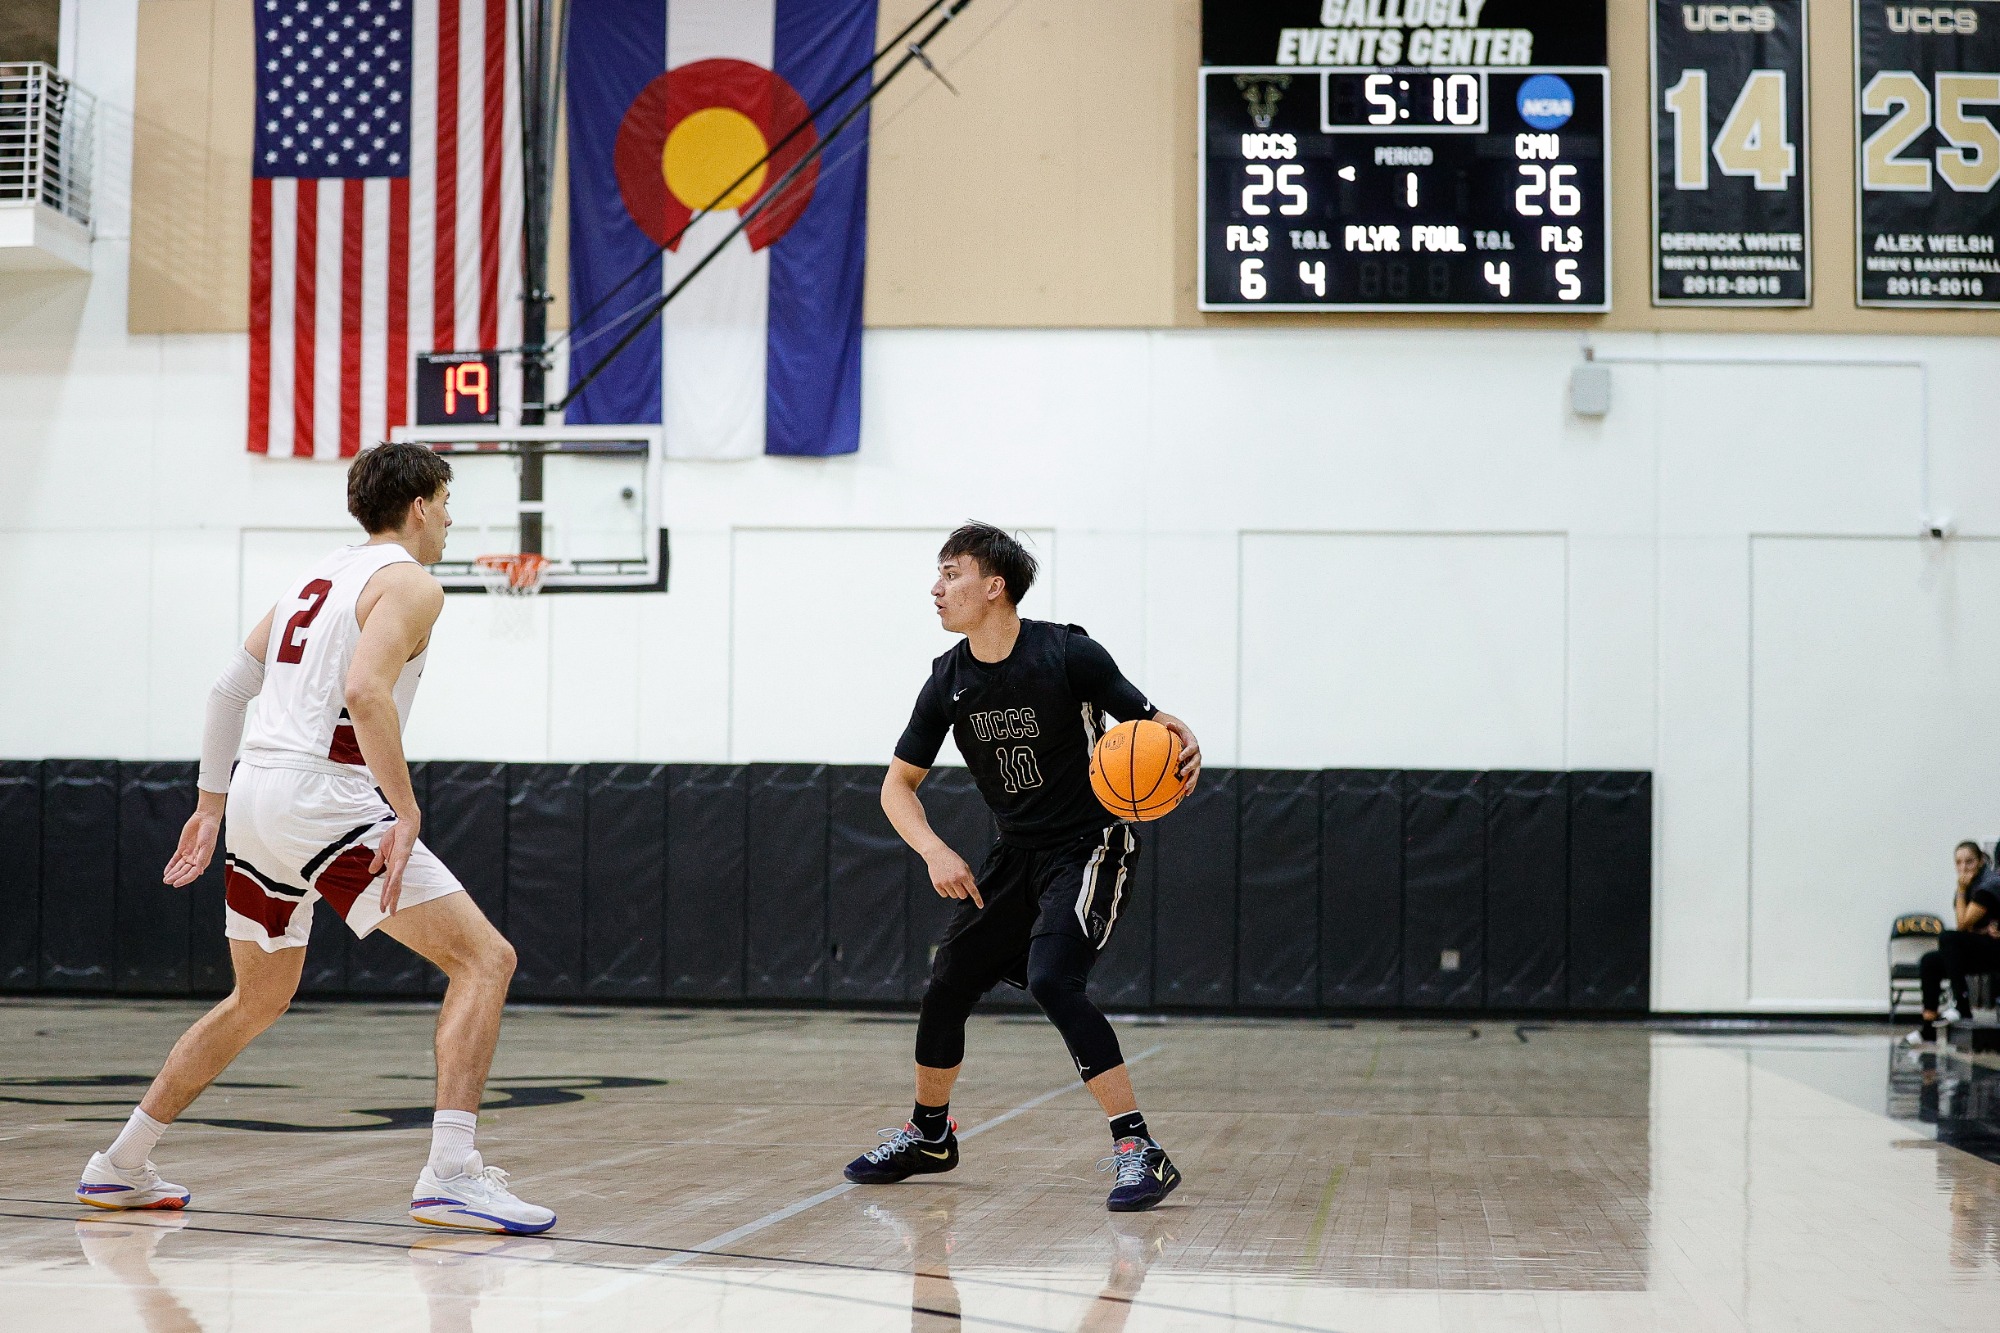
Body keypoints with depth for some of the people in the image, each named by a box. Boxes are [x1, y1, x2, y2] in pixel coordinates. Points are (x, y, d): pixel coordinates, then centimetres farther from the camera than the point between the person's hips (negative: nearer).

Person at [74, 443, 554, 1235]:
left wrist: (210, 803, 29)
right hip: (326, 801, -9)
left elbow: (228, 689, 23)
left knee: (259, 1000, 25)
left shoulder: (319, 577, 22)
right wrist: (407, 813, -23)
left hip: (256, 798, 9)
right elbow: (365, 691, -22)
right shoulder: (409, 583, -3)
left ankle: (120, 1168, 30)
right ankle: (450, 1175, -22)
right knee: (484, 959, -8)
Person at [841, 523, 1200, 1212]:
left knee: (1051, 979, -26)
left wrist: (1181, 746, -35)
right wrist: (935, 851, -14)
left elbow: (1153, 728, -11)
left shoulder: (1066, 653, -18)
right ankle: (928, 1136, 33)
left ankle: (1139, 1151, -24)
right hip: (1016, 854, 6)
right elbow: (898, 784, 4)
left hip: (1089, 847, -6)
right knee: (946, 986, 9)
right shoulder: (948, 681, -2)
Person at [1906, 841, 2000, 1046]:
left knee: (1948, 938, -27)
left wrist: (1961, 892, -12)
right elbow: (1967, 928, 8)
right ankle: (1928, 1027, 0)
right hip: (1983, 949, 10)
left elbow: (1963, 925, -18)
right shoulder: (1971, 885, 10)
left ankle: (1960, 1002, -24)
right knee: (1930, 961, 4)